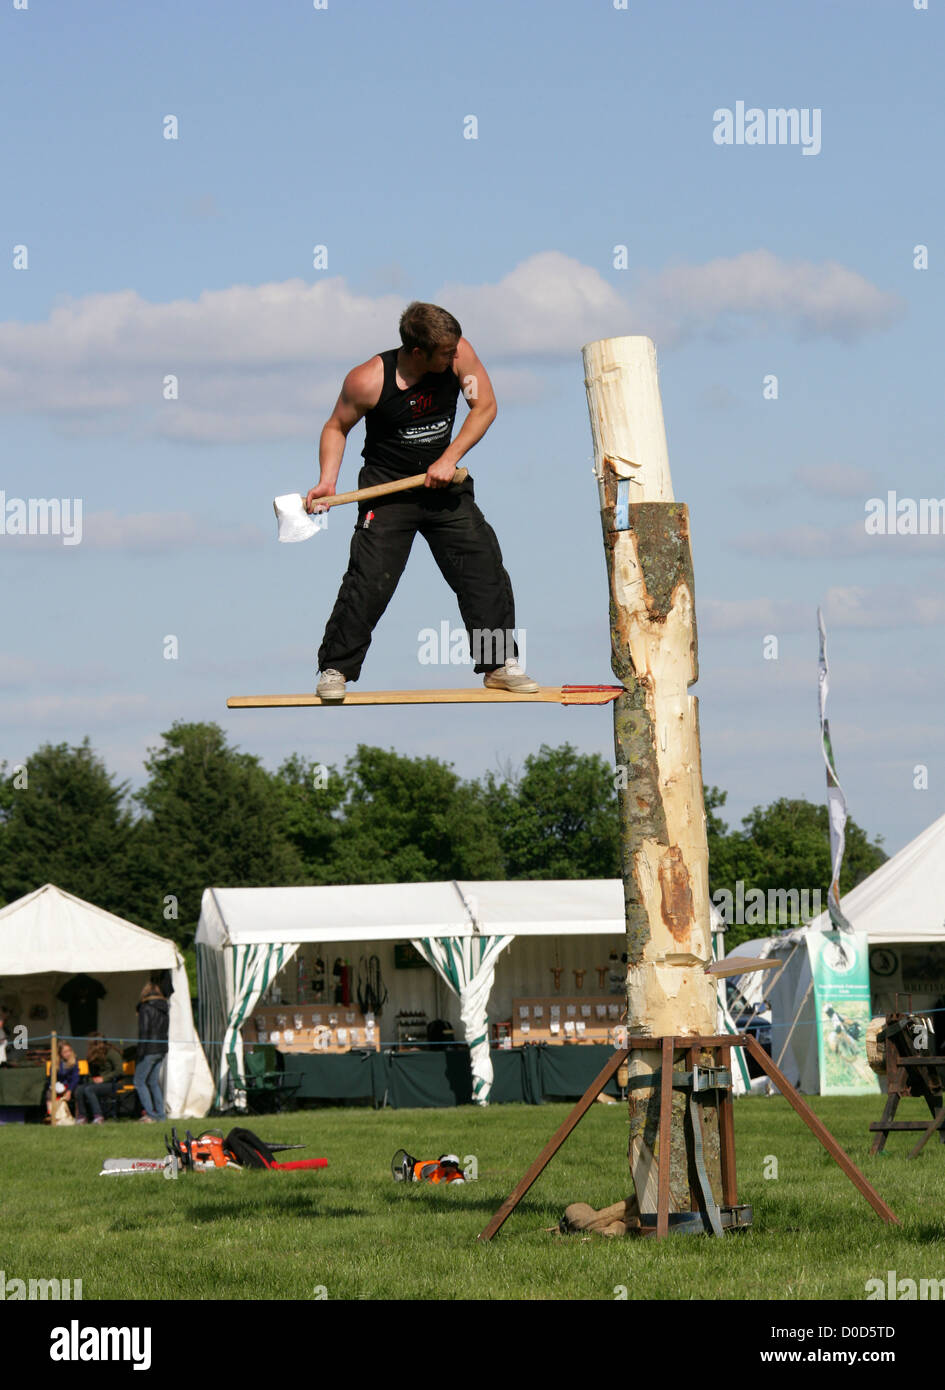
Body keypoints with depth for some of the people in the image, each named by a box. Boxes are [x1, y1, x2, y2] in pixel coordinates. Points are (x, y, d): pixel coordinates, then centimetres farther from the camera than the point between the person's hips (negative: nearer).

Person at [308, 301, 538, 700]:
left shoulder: (459, 354, -14)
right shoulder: (369, 380, -21)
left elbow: (485, 406, -3)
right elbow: (337, 427, -4)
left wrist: (449, 458, -13)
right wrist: (327, 481, -17)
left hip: (444, 486, 3)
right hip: (387, 487, -3)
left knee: (484, 570, -1)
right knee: (368, 581, -12)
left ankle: (500, 663, 11)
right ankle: (334, 669, 1)